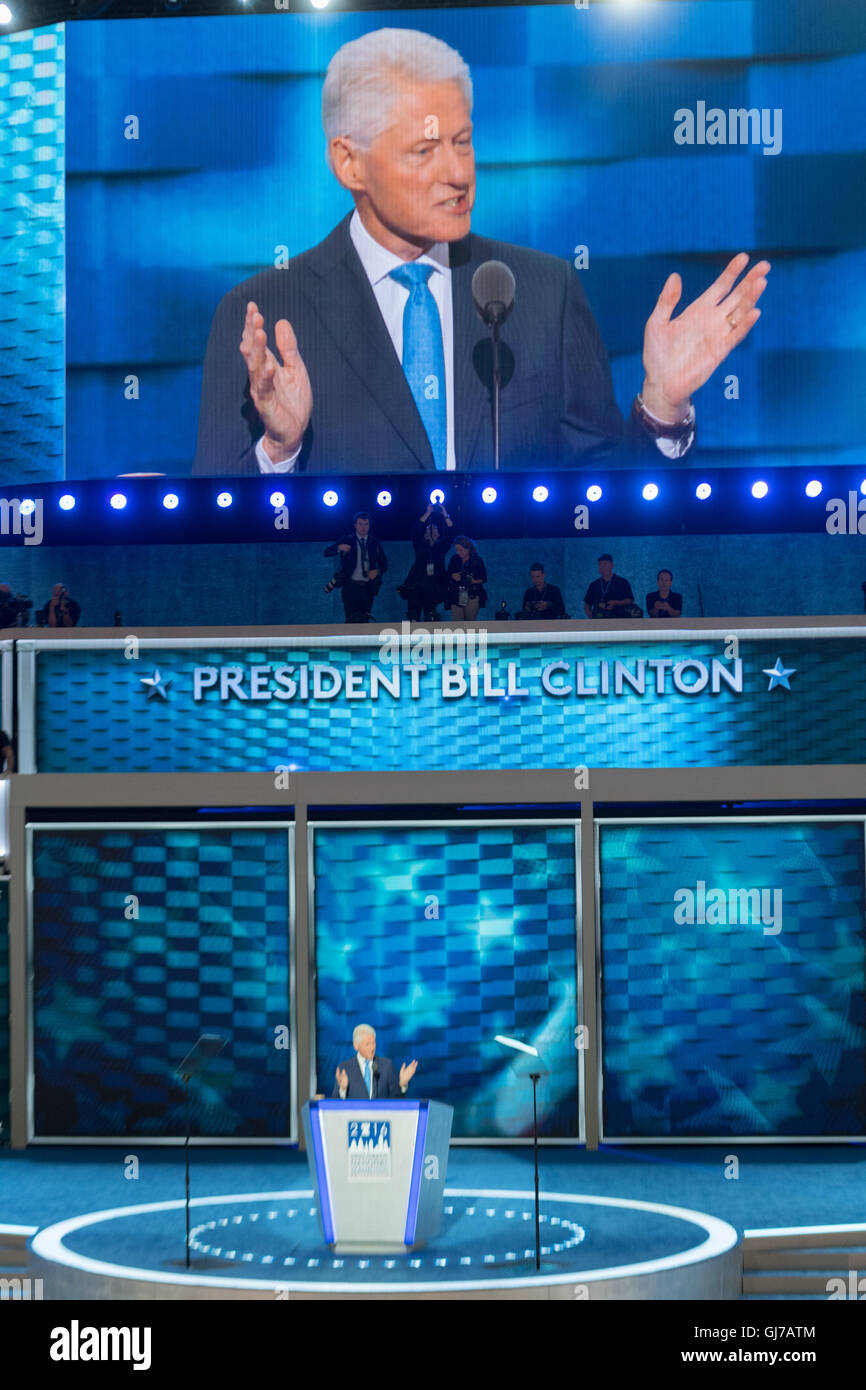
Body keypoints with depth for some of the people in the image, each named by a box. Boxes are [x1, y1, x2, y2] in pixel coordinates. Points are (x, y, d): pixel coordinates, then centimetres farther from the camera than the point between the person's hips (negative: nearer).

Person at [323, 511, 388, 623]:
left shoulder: (374, 543, 12)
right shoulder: (347, 540, 4)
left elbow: (384, 563, 16)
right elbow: (327, 552, -5)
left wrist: (377, 571, -7)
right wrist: (339, 548, -26)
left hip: (368, 587, 3)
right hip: (351, 587, -3)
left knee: (364, 620, 2)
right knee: (352, 619, -14)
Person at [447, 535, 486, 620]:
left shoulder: (477, 560, -3)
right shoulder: (454, 559, 5)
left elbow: (484, 578, 1)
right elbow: (448, 575, 13)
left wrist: (475, 581, -19)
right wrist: (453, 576, -10)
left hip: (472, 596, -2)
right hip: (456, 597, 2)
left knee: (470, 622, 6)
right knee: (457, 624, -6)